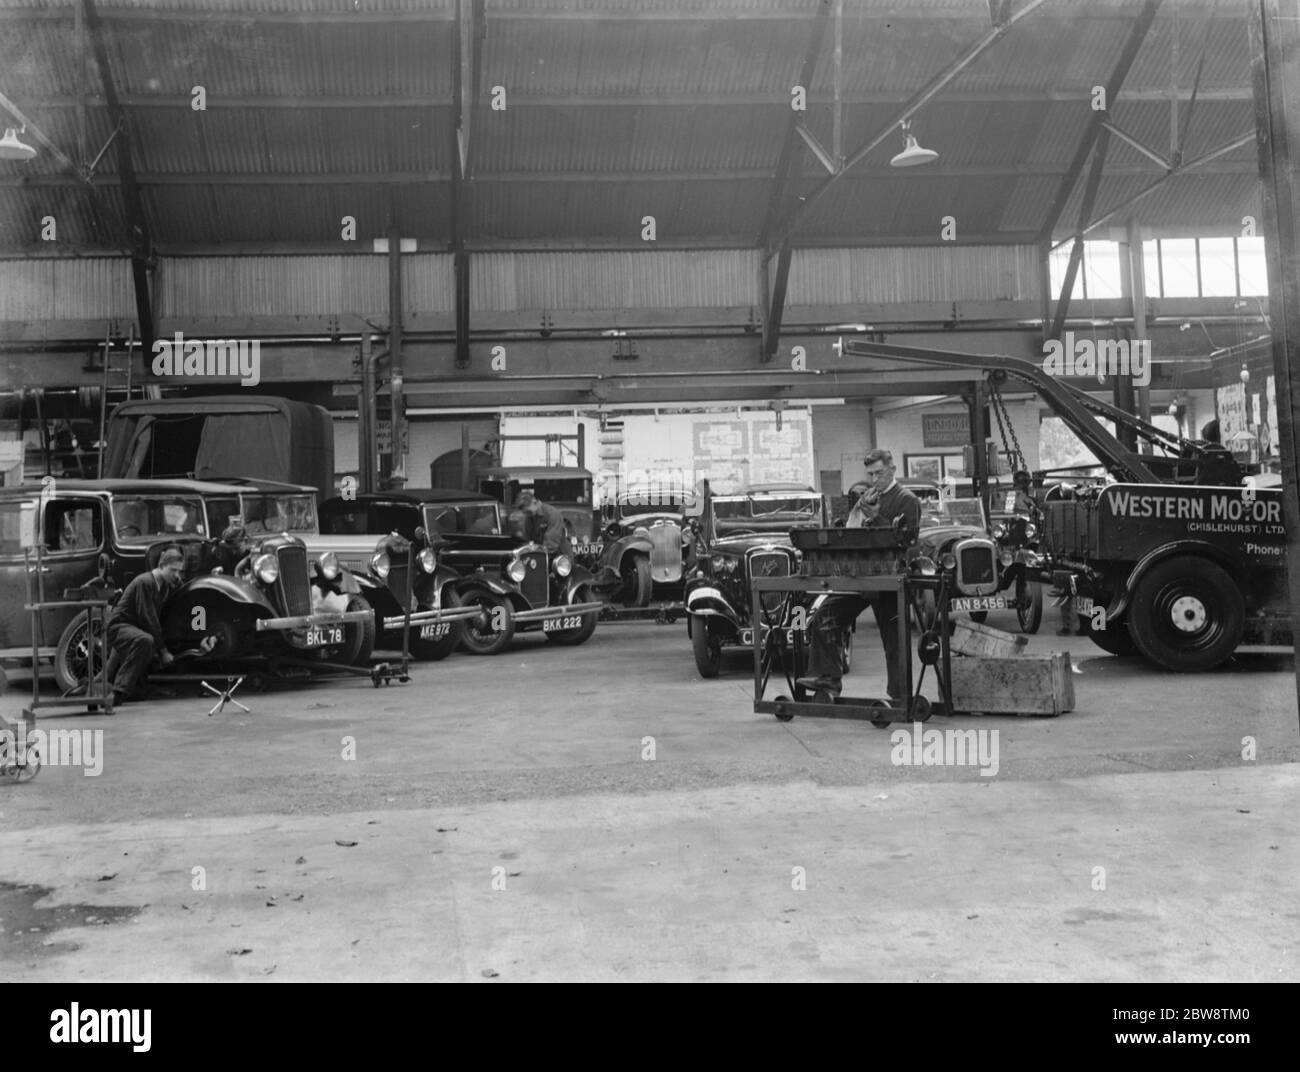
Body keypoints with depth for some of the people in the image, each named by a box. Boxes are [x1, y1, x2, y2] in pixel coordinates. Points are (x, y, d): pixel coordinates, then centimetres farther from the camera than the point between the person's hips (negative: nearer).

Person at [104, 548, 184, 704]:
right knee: (145, 640, -39)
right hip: (118, 626, -10)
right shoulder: (145, 582, -21)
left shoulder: (166, 585, 6)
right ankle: (120, 692, -37)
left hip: (134, 627, 10)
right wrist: (163, 650, -22)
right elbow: (148, 618, -24)